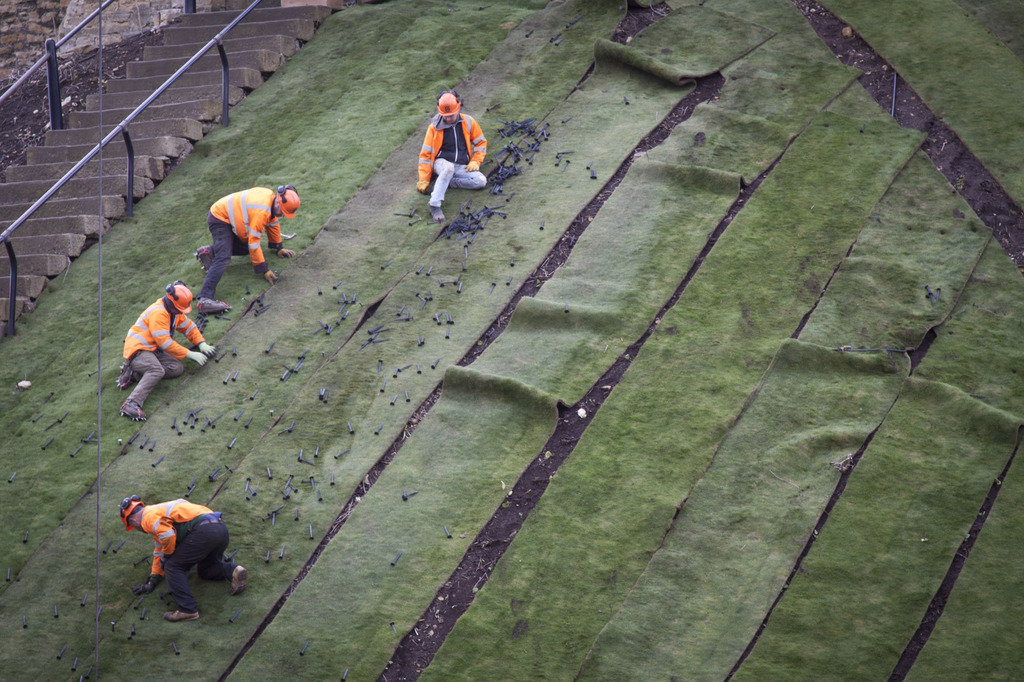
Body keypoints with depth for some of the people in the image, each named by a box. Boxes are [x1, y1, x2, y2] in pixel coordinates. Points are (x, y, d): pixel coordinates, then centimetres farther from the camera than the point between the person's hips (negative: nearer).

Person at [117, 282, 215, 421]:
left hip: (153, 350, 10)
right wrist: (190, 354, -20)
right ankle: (132, 404, -42)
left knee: (177, 368, -10)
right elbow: (165, 343, -24)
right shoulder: (158, 313, -22)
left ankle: (135, 374, -5)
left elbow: (189, 326, 22)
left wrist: (202, 344, 6)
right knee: (158, 371, -34)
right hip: (137, 350, -10)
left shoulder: (175, 311, 8)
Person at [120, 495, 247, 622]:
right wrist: (152, 582, 38)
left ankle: (188, 610, -8)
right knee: (207, 570, 29)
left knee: (173, 566, 1)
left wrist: (166, 557, 5)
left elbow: (168, 536, -16)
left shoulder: (148, 517, 2)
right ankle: (232, 570, 2)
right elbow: (159, 551, 38)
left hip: (203, 530, -10)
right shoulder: (159, 511, 33)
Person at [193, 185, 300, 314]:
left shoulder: (272, 197, -1)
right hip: (219, 218, -10)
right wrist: (264, 270, -21)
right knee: (223, 259, -25)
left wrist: (278, 248, 25)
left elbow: (273, 223, 18)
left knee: (246, 248, 11)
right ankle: (205, 299, -39)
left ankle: (209, 251, 15)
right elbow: (254, 242, -26)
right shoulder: (261, 211, -30)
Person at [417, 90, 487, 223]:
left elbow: (481, 142, 14)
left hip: (462, 167, 3)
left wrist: (475, 162, -2)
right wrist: (424, 180, -4)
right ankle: (434, 205, -44)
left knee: (481, 181, -26)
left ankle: (444, 182, -18)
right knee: (449, 168, -41)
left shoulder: (468, 122, 3)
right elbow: (425, 154, 1)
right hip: (441, 163, -3)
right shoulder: (435, 127, -2)